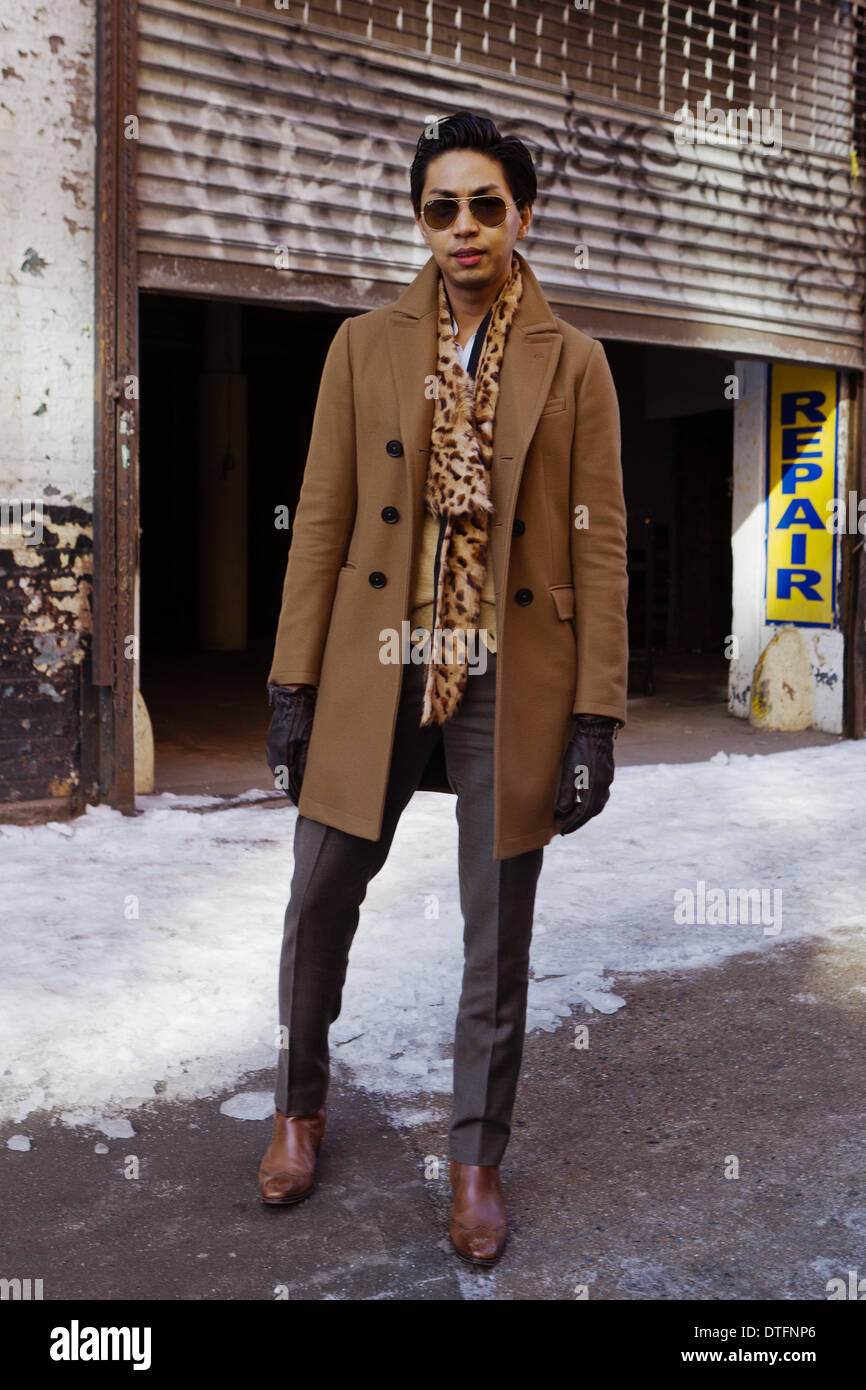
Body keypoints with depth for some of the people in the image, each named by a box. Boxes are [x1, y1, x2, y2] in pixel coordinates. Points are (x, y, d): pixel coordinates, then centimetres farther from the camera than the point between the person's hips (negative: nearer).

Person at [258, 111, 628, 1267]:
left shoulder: (573, 363, 3)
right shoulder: (364, 346, 7)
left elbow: (598, 545, -1)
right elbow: (321, 521, 4)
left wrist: (596, 719, -7)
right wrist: (293, 685, -1)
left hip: (511, 684, -1)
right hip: (374, 673, 2)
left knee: (498, 942, 8)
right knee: (316, 909, 9)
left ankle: (478, 1158, 28)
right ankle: (301, 1106, 36)